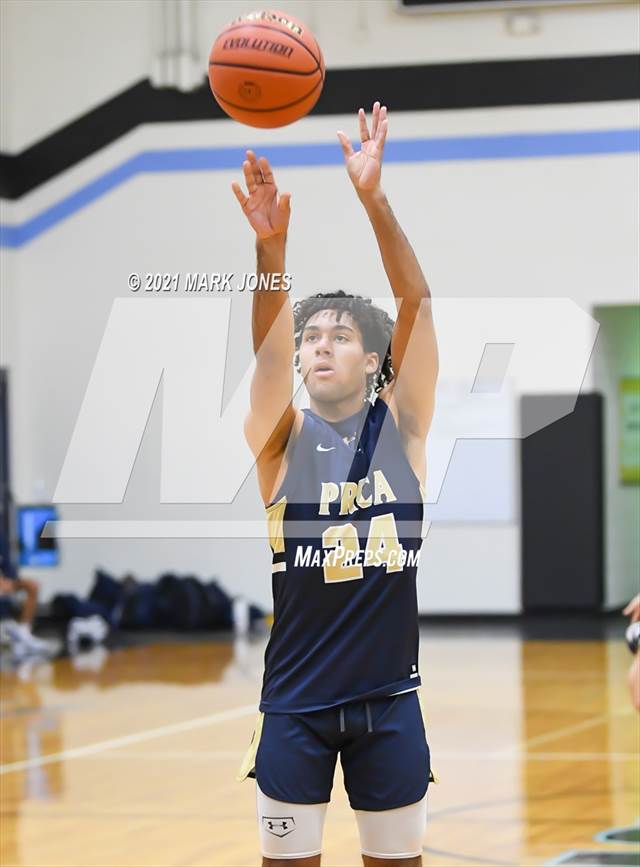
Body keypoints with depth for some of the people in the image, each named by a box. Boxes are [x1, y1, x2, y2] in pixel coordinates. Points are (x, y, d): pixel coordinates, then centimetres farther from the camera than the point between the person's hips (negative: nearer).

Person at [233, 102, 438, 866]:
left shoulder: (403, 424, 1)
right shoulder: (282, 437, -1)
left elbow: (416, 302, -11)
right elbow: (267, 345, -20)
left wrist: (374, 200, -23)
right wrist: (272, 245, -37)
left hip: (388, 697, 1)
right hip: (295, 699, -1)